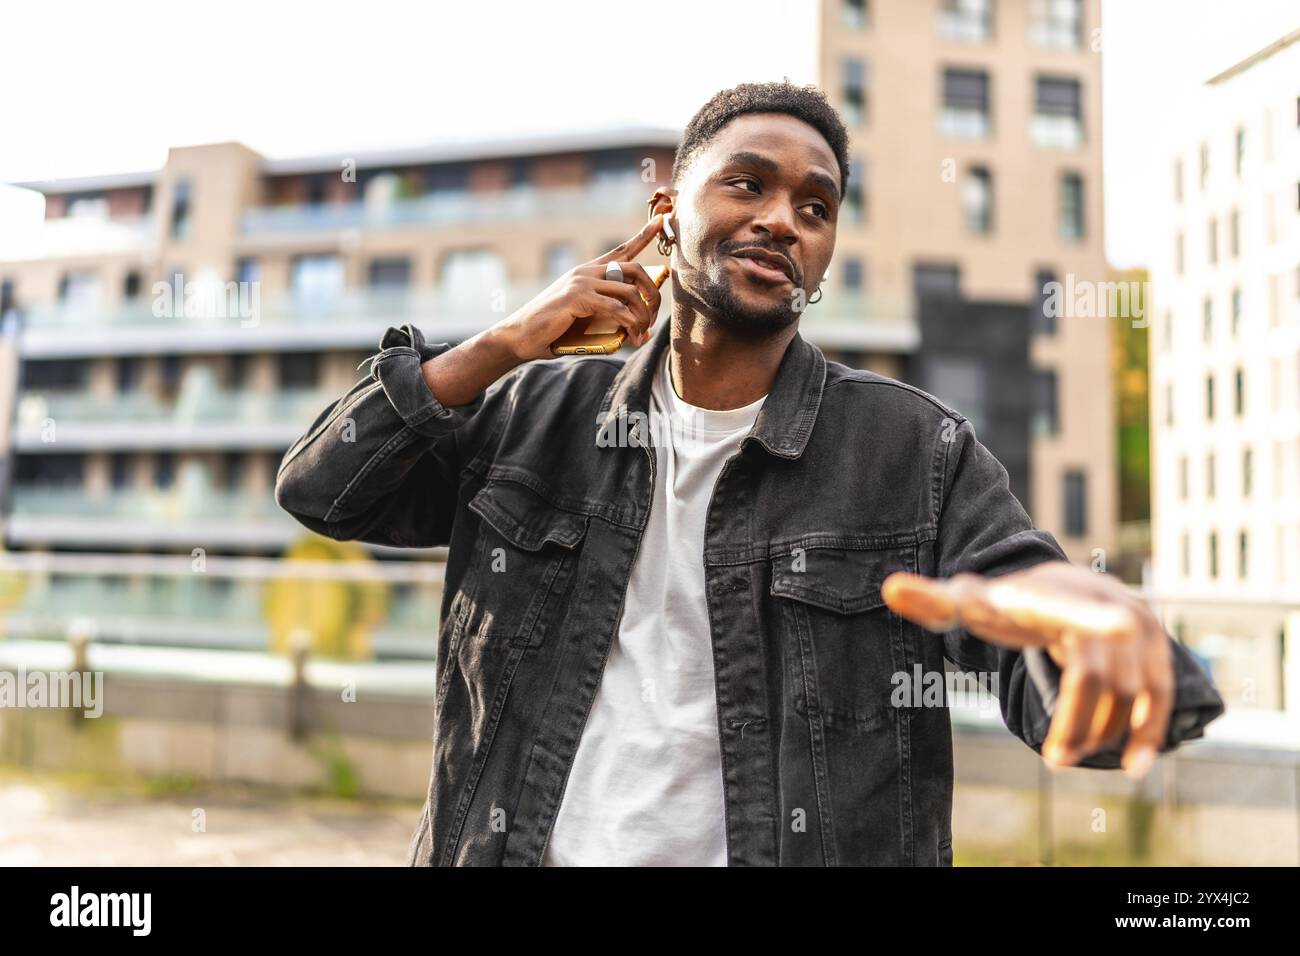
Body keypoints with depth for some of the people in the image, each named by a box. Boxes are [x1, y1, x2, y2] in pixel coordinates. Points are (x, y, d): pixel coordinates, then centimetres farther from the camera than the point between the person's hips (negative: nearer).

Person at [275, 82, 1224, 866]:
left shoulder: (917, 450, -7)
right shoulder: (535, 415, 1)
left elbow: (1053, 688, -14)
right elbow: (320, 491, 1)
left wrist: (1089, 609, -40)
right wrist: (501, 347, -11)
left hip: (795, 843, -1)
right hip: (521, 844, 2)